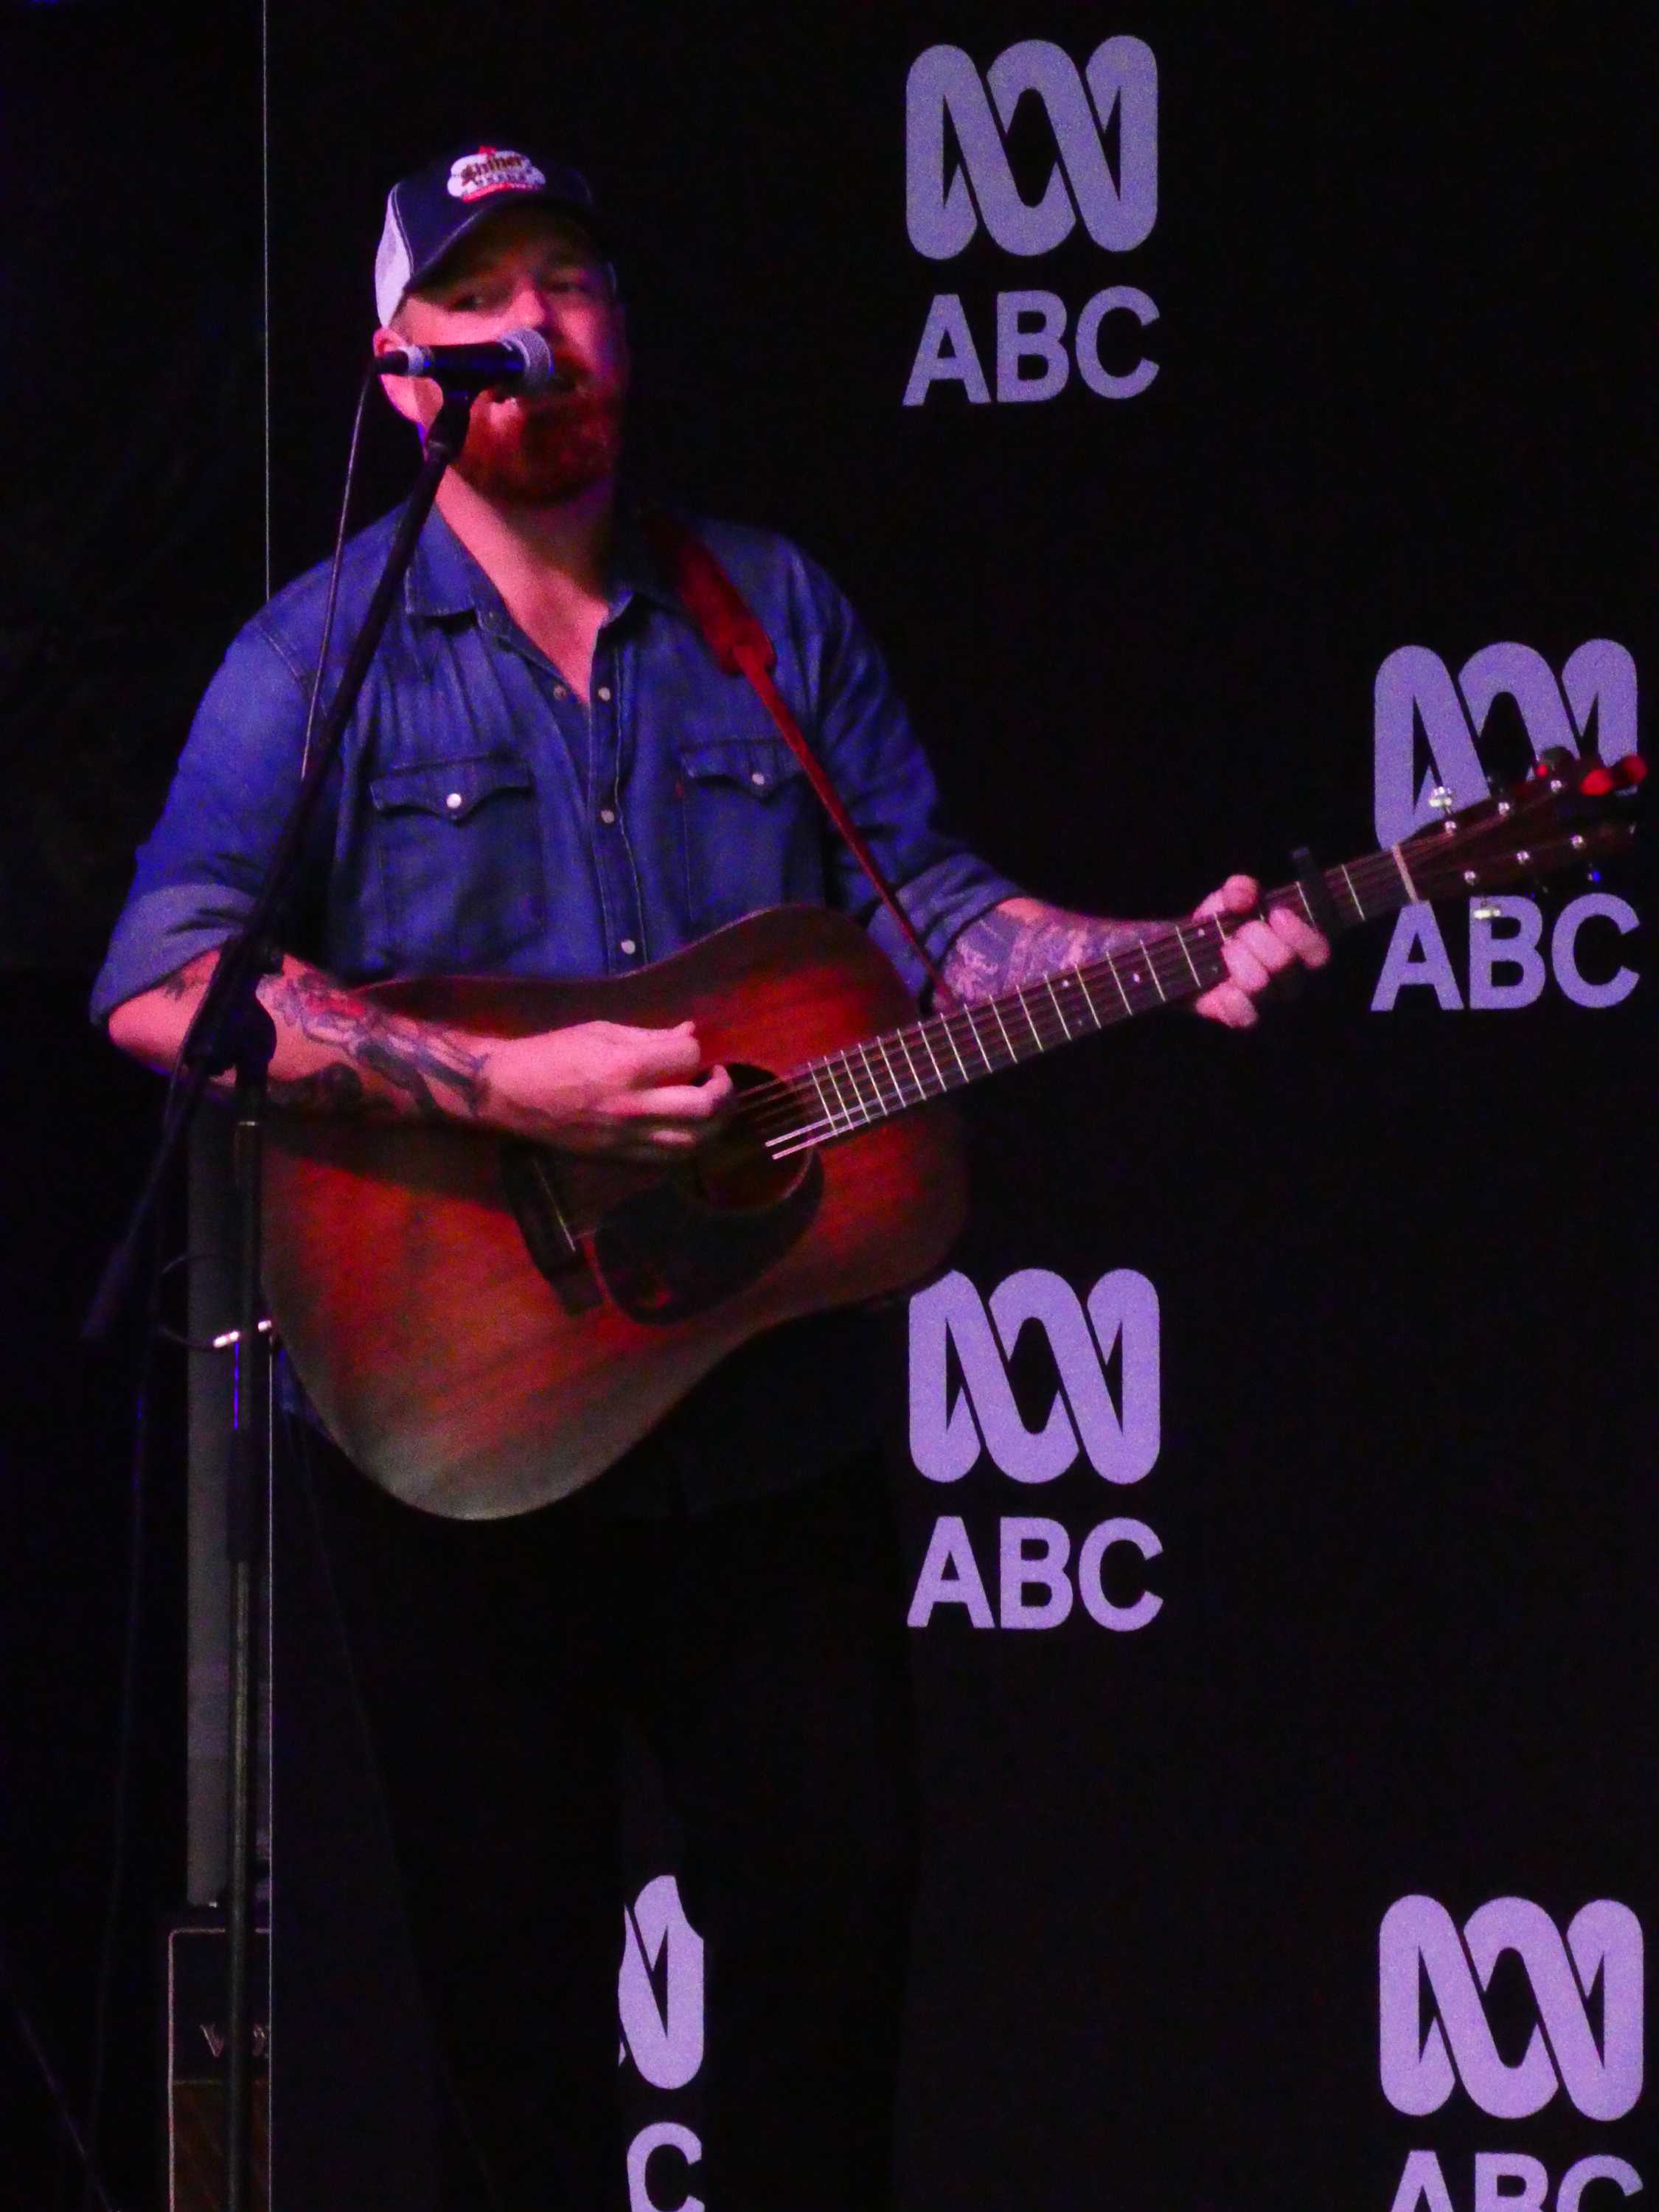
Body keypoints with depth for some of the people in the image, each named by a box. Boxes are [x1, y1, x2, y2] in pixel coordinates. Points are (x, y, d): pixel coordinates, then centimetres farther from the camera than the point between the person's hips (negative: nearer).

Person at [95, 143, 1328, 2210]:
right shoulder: (325, 651, -4)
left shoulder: (775, 610, 9)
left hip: (771, 1419, 3)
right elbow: (162, 987, -17)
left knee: (831, 1923, 5)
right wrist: (509, 1088, -24)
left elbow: (927, 911, 10)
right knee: (516, 1986, 4)